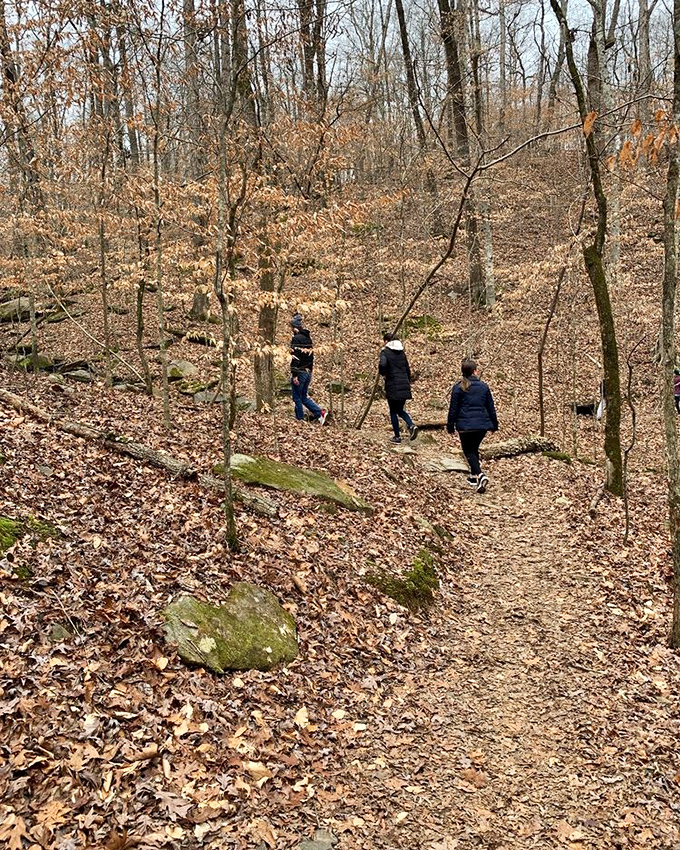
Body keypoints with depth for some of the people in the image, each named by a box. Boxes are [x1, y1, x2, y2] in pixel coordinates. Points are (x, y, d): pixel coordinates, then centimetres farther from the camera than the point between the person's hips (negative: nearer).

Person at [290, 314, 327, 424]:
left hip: (300, 372, -8)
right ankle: (320, 413, 6)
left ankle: (300, 420, 6)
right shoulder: (308, 337, 13)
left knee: (297, 398, 3)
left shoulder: (296, 338, -13)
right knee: (304, 397, 16)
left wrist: (294, 375, -20)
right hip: (308, 372, 8)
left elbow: (295, 358, -19)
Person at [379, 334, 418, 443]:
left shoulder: (385, 352, -6)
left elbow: (382, 364, -26)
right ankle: (411, 425, -6)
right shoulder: (402, 352, 12)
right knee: (400, 410, 18)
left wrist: (383, 374, -7)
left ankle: (397, 436, 11)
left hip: (393, 386, -5)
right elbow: (408, 369, 15)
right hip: (404, 385, 5)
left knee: (393, 411, 8)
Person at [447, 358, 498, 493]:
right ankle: (474, 476, 30)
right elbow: (491, 407, 9)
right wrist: (494, 424, 19)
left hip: (465, 425, -3)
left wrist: (450, 425, 7)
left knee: (468, 451, 3)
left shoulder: (458, 387, -5)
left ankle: (480, 475, -19)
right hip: (482, 424, 3)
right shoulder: (483, 386, 3)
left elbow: (453, 408, -3)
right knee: (474, 448, 21)